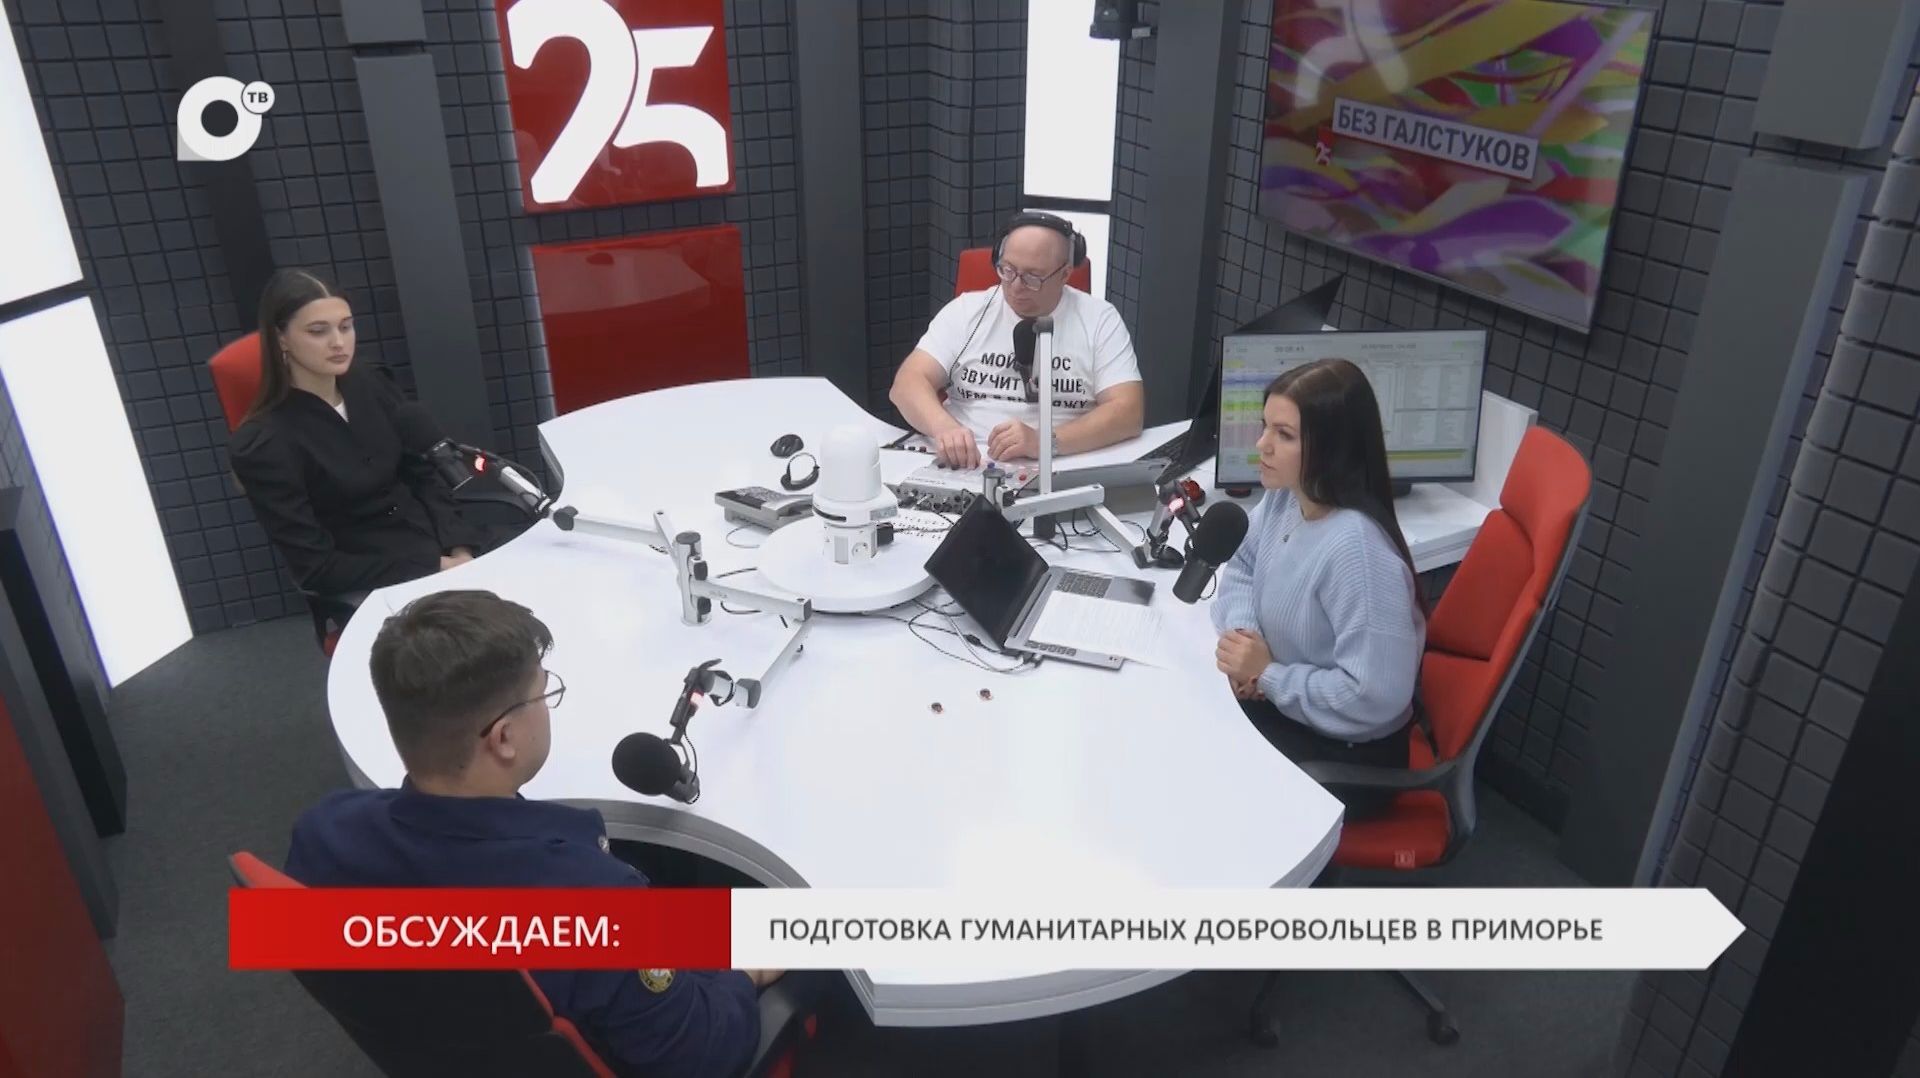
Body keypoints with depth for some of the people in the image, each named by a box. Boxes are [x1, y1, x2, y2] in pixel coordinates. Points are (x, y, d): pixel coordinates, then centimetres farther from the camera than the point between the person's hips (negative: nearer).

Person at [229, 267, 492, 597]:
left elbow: (423, 476, 8)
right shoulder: (263, 444, -13)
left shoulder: (372, 385, 1)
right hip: (373, 588, -5)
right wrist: (435, 570, -19)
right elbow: (317, 567, -13)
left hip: (435, 541, 6)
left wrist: (461, 551, -10)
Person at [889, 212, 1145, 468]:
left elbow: (1128, 412, -8)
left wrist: (1045, 441, -24)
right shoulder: (966, 309, 6)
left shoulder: (1099, 319, 1)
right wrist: (943, 426, -26)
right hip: (962, 465, 2)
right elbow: (908, 383, -3)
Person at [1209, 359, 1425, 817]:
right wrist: (1242, 632, -10)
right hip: (1283, 704, 7)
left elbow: (1375, 696, -33)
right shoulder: (1284, 496, -7)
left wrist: (1268, 675, -22)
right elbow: (1242, 567, 10)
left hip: (1345, 754, -7)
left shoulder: (1357, 549, -33)